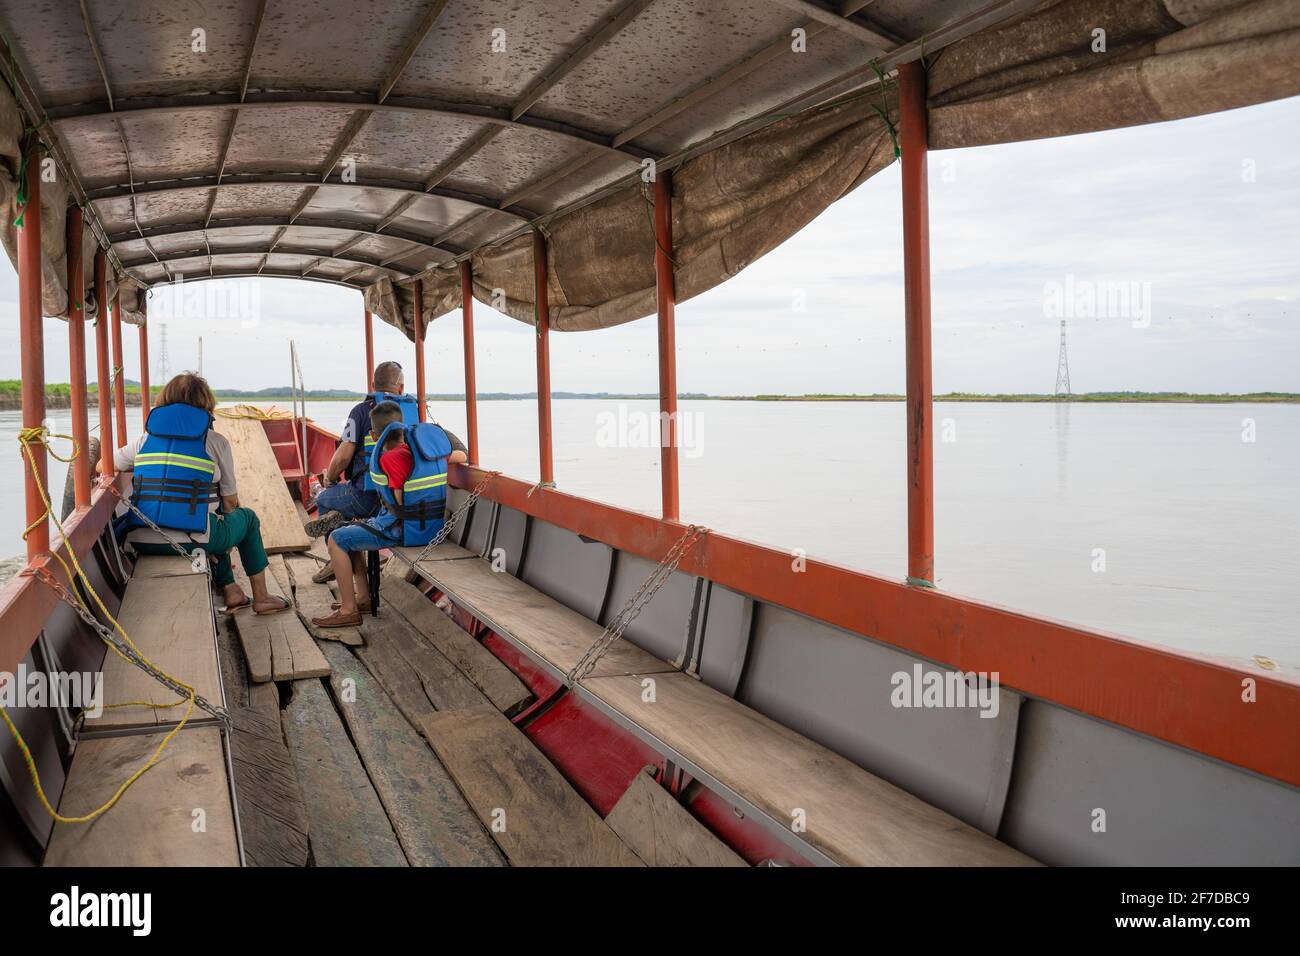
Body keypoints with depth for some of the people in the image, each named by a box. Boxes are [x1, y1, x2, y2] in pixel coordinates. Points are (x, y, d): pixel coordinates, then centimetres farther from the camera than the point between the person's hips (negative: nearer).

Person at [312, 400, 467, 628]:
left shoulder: (390, 458, -19)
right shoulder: (423, 446, 4)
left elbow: (402, 504, -17)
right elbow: (461, 456, 16)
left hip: (406, 529, -9)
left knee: (336, 540, 1)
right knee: (352, 531, 24)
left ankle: (348, 611, 2)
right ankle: (363, 597, 26)